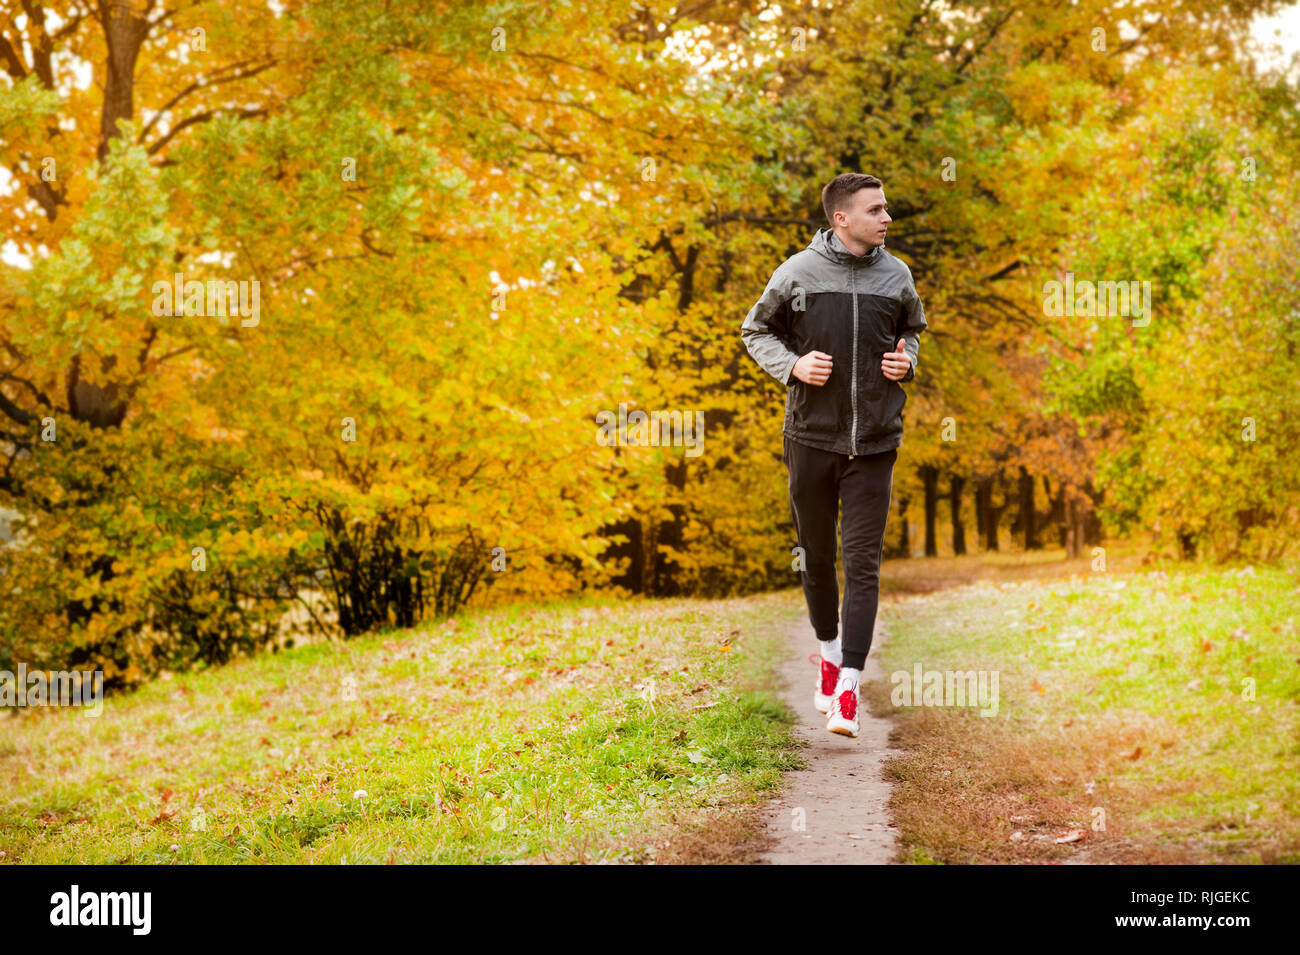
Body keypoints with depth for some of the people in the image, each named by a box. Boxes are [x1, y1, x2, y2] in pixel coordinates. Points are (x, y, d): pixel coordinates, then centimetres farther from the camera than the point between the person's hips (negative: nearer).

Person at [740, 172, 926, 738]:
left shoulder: (896, 276, 3)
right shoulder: (797, 272, -4)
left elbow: (913, 329, 21)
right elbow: (756, 331, 9)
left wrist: (908, 360, -1)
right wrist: (792, 365, -9)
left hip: (874, 443, 1)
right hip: (812, 436, 0)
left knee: (863, 565, -7)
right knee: (816, 558, 12)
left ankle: (848, 691, -9)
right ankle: (828, 650, 37)